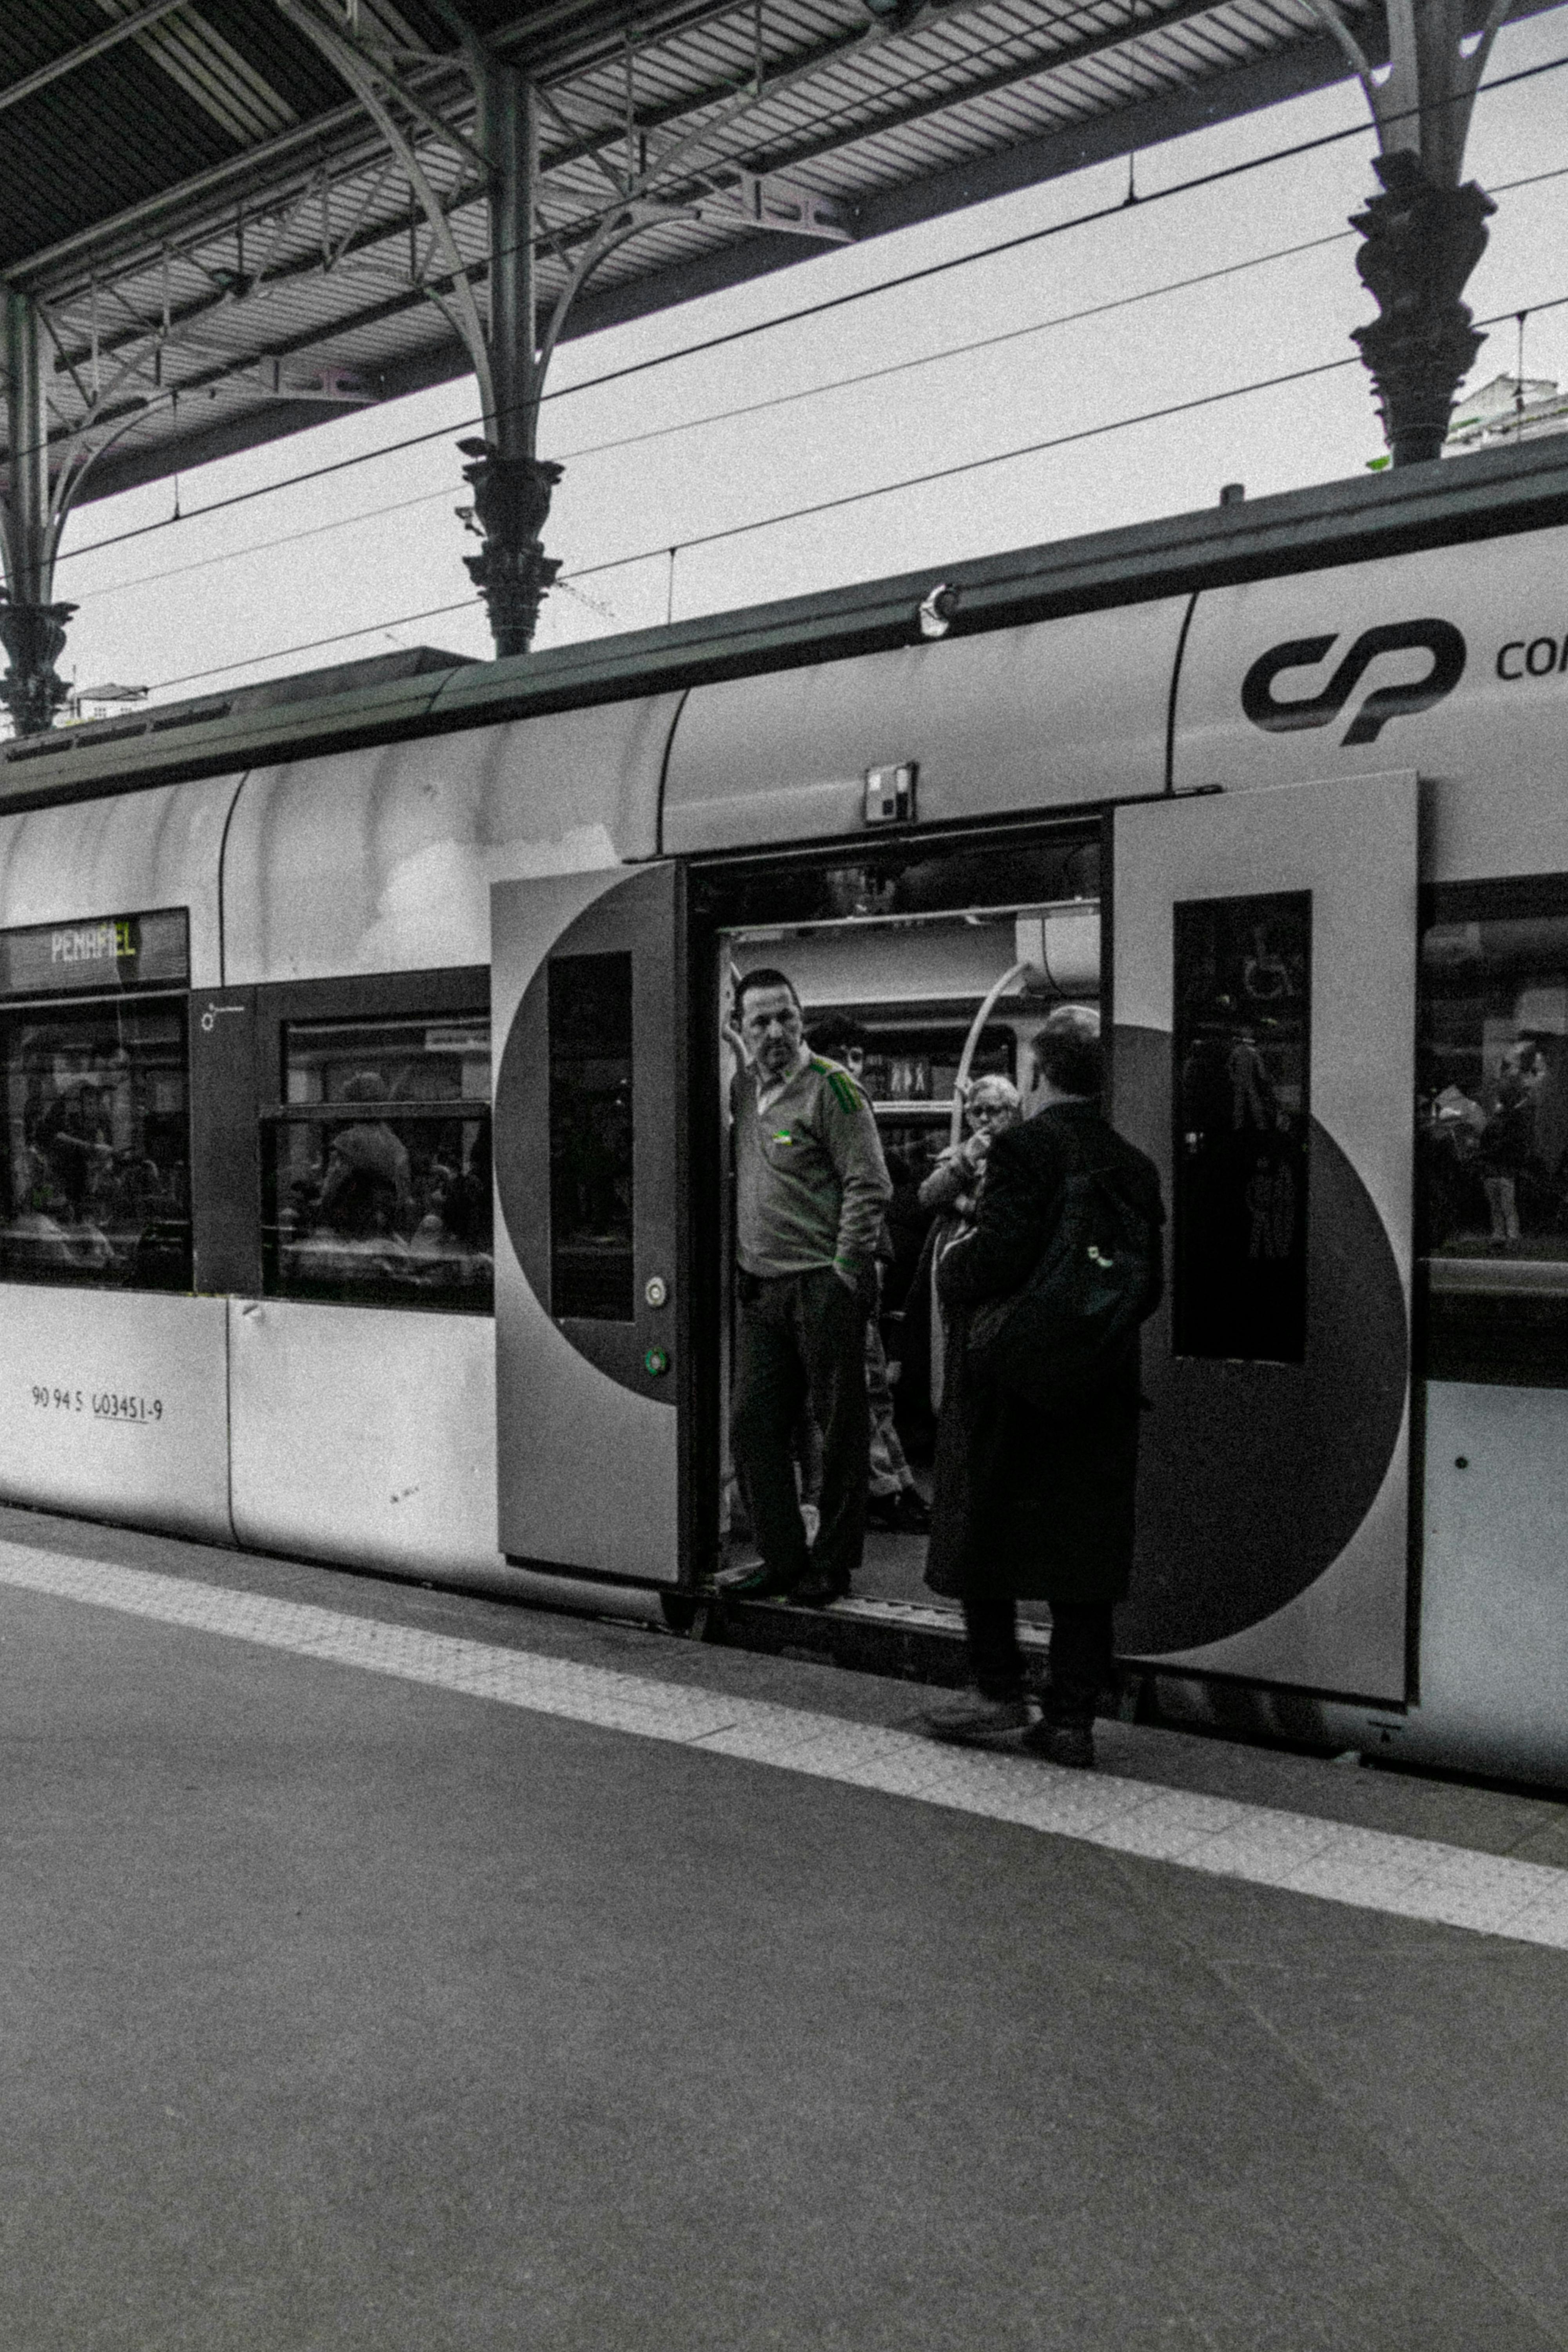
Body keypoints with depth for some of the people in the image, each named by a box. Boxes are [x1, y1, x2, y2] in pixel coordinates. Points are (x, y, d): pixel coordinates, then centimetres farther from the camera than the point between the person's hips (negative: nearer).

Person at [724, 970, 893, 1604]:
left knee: (839, 1427, 2)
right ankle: (782, 1559, 19)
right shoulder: (743, 1087, 13)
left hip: (824, 1283, -7)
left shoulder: (831, 1087, -8)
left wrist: (844, 1272, -14)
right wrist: (739, 1263, 15)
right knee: (753, 1427, 8)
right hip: (759, 1287, 7)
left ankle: (832, 1564, 12)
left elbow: (869, 1185, -12)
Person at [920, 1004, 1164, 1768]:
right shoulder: (1136, 1166, 4)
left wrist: (951, 1271, -4)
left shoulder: (1023, 1149, -14)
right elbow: (1147, 1288, 6)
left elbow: (998, 1256, -23)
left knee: (981, 1531, 11)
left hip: (1009, 1376, -5)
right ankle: (1071, 1717, 13)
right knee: (1085, 1550, 9)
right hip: (1102, 1388, 5)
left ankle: (999, 1689, 16)